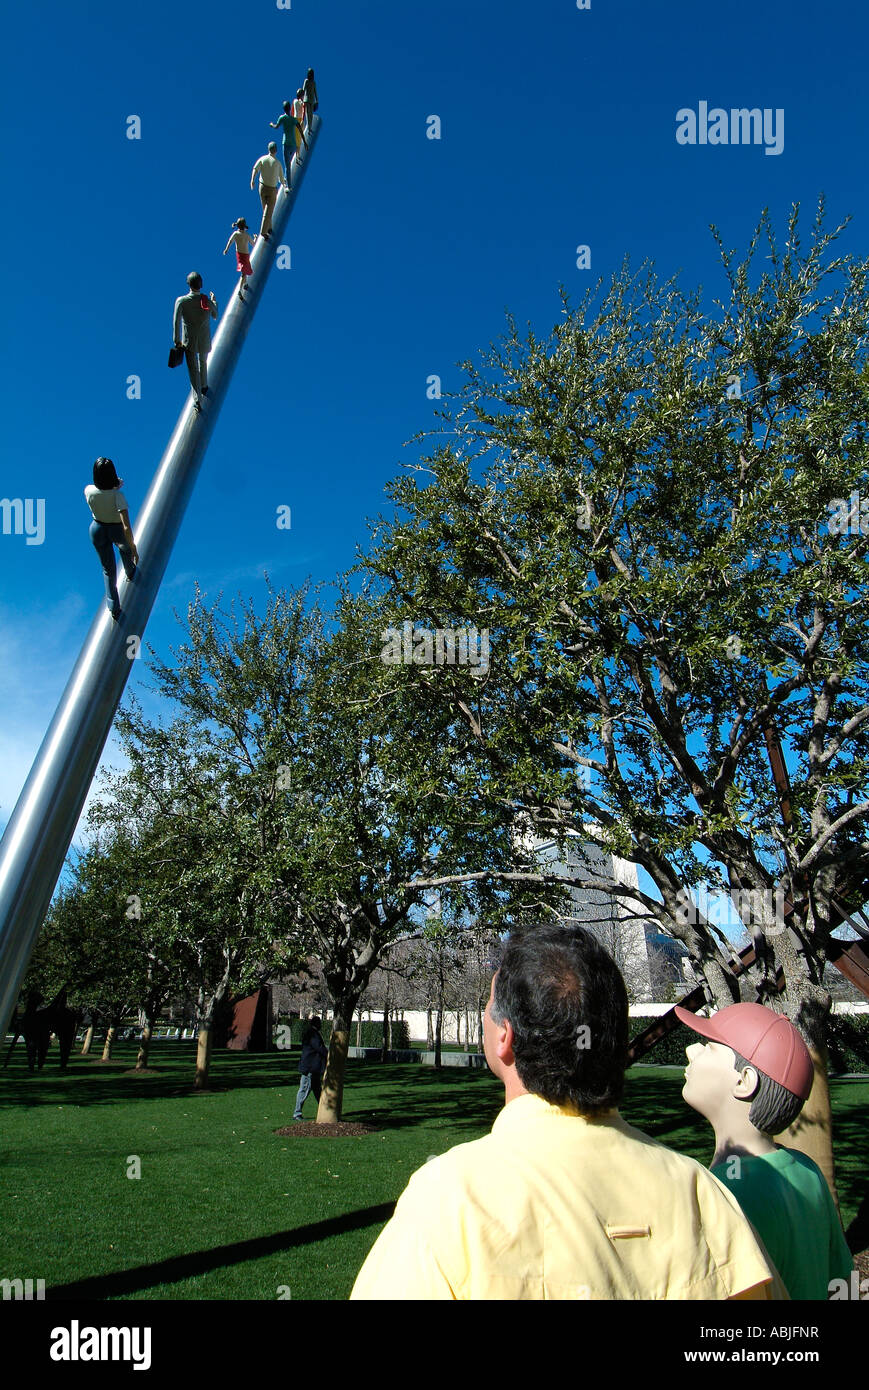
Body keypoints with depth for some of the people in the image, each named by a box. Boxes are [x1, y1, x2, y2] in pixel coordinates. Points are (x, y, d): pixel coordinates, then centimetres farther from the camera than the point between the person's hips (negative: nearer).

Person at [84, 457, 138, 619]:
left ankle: (113, 607, 20)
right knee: (125, 548, 37)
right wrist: (133, 548, -30)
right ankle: (130, 573, 65)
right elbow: (126, 527, -38)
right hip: (118, 531, -2)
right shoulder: (118, 496, -34)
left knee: (108, 569, 19)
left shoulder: (89, 490, -22)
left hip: (98, 530, 2)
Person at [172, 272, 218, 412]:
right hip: (205, 341, 2)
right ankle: (204, 387, 47)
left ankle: (198, 400, -1)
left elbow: (176, 322, -17)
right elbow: (215, 316, 6)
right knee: (203, 362, 29)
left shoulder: (181, 301, -19)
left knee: (193, 370, 6)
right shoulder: (208, 301, -14)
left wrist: (177, 341, -6)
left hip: (189, 342, -2)